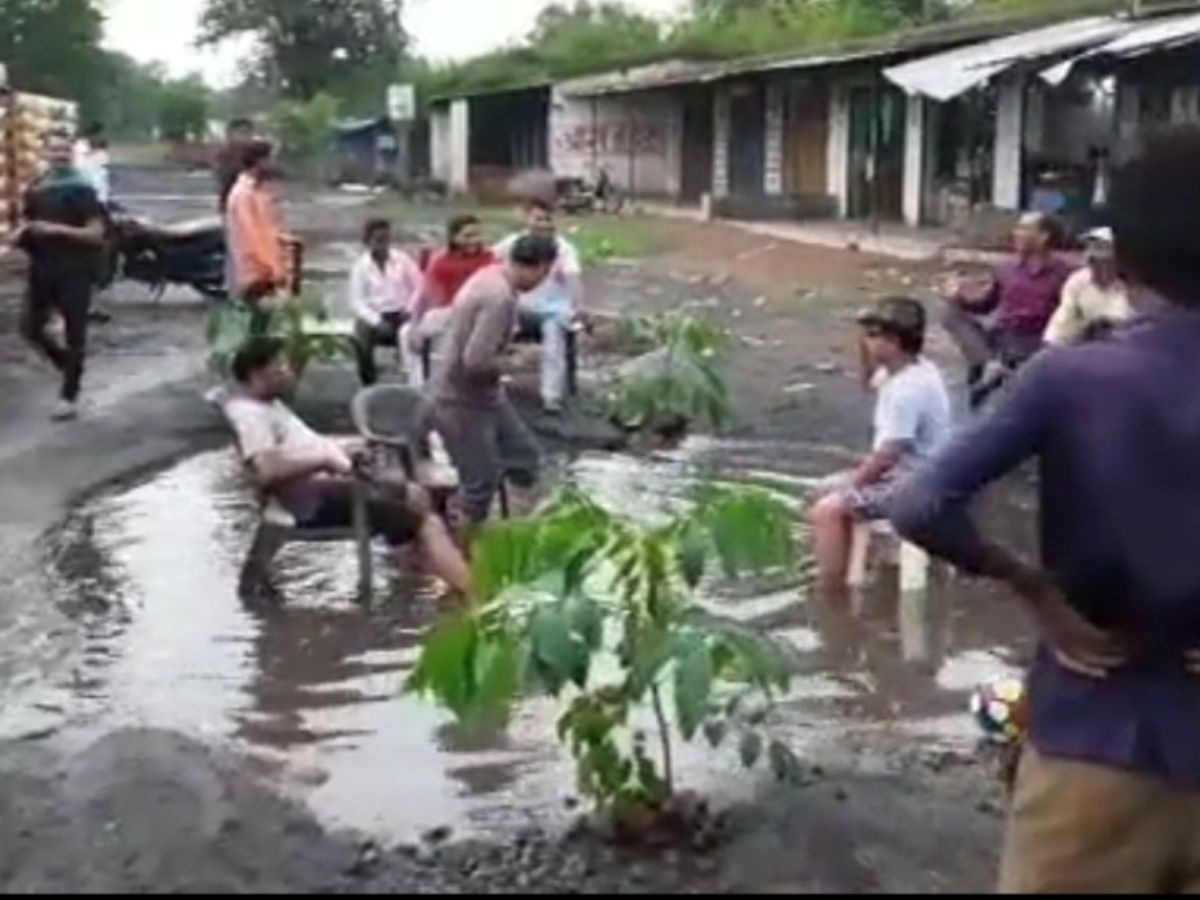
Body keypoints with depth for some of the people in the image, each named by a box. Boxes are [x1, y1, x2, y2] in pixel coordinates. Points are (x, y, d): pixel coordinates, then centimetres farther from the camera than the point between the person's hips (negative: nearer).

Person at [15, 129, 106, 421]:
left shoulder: (81, 189, -8)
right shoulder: (35, 189, 9)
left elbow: (96, 233, -14)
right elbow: (28, 224, 22)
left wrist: (59, 229, -23)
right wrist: (23, 233, -2)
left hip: (75, 271, -6)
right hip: (42, 268, 6)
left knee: (74, 333, 0)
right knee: (30, 327, 6)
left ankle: (69, 397, 8)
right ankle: (66, 363, 31)